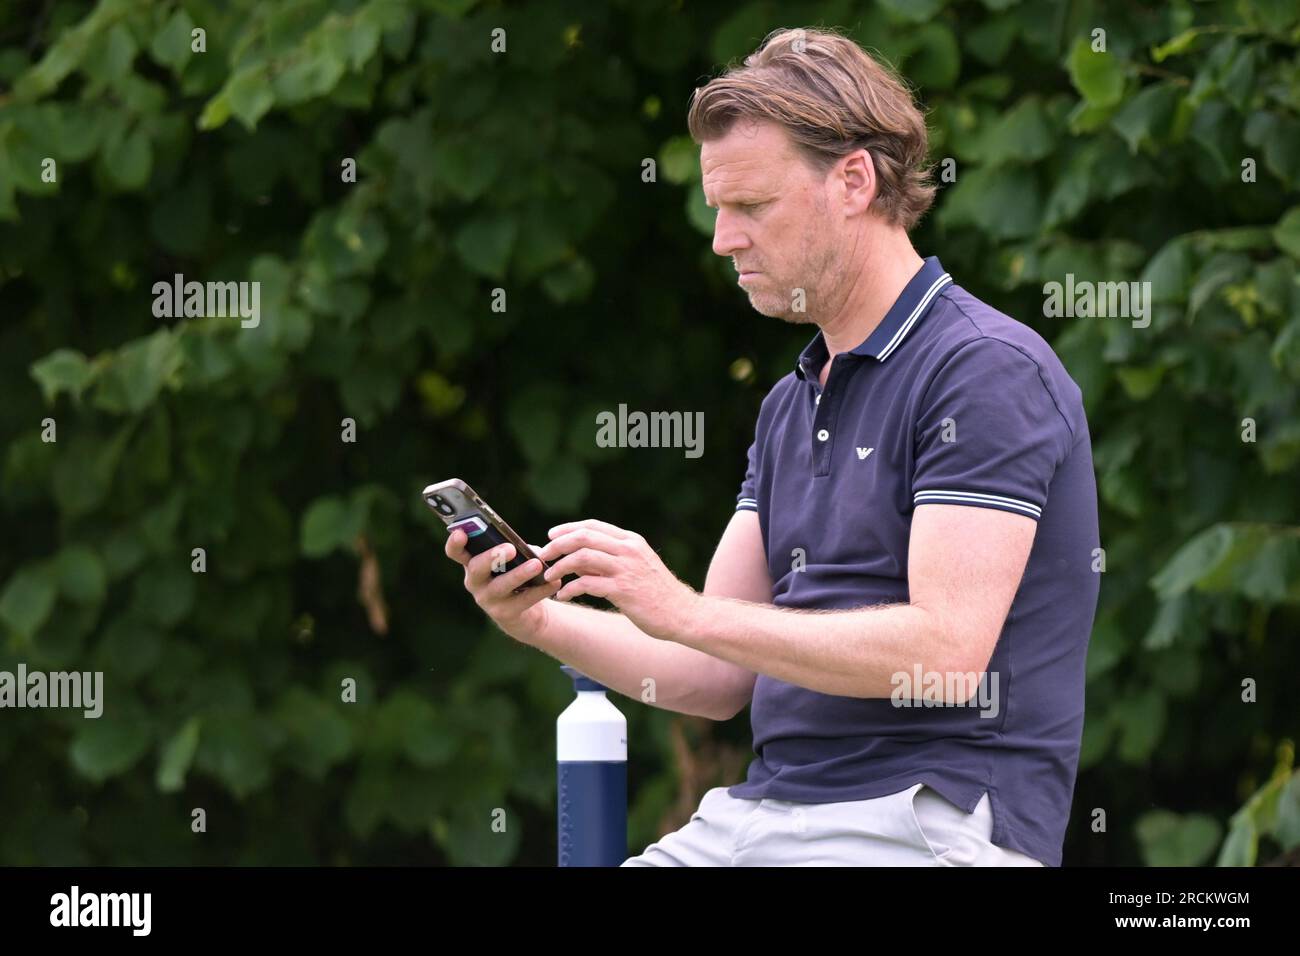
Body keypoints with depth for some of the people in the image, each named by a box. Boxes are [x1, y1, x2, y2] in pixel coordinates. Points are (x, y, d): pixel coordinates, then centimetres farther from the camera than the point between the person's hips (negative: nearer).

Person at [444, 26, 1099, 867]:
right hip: (761, 814, 8)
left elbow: (944, 647, -18)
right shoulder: (792, 404, 20)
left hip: (927, 820, -8)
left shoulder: (989, 371, -8)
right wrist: (543, 624, 0)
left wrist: (681, 610, -18)